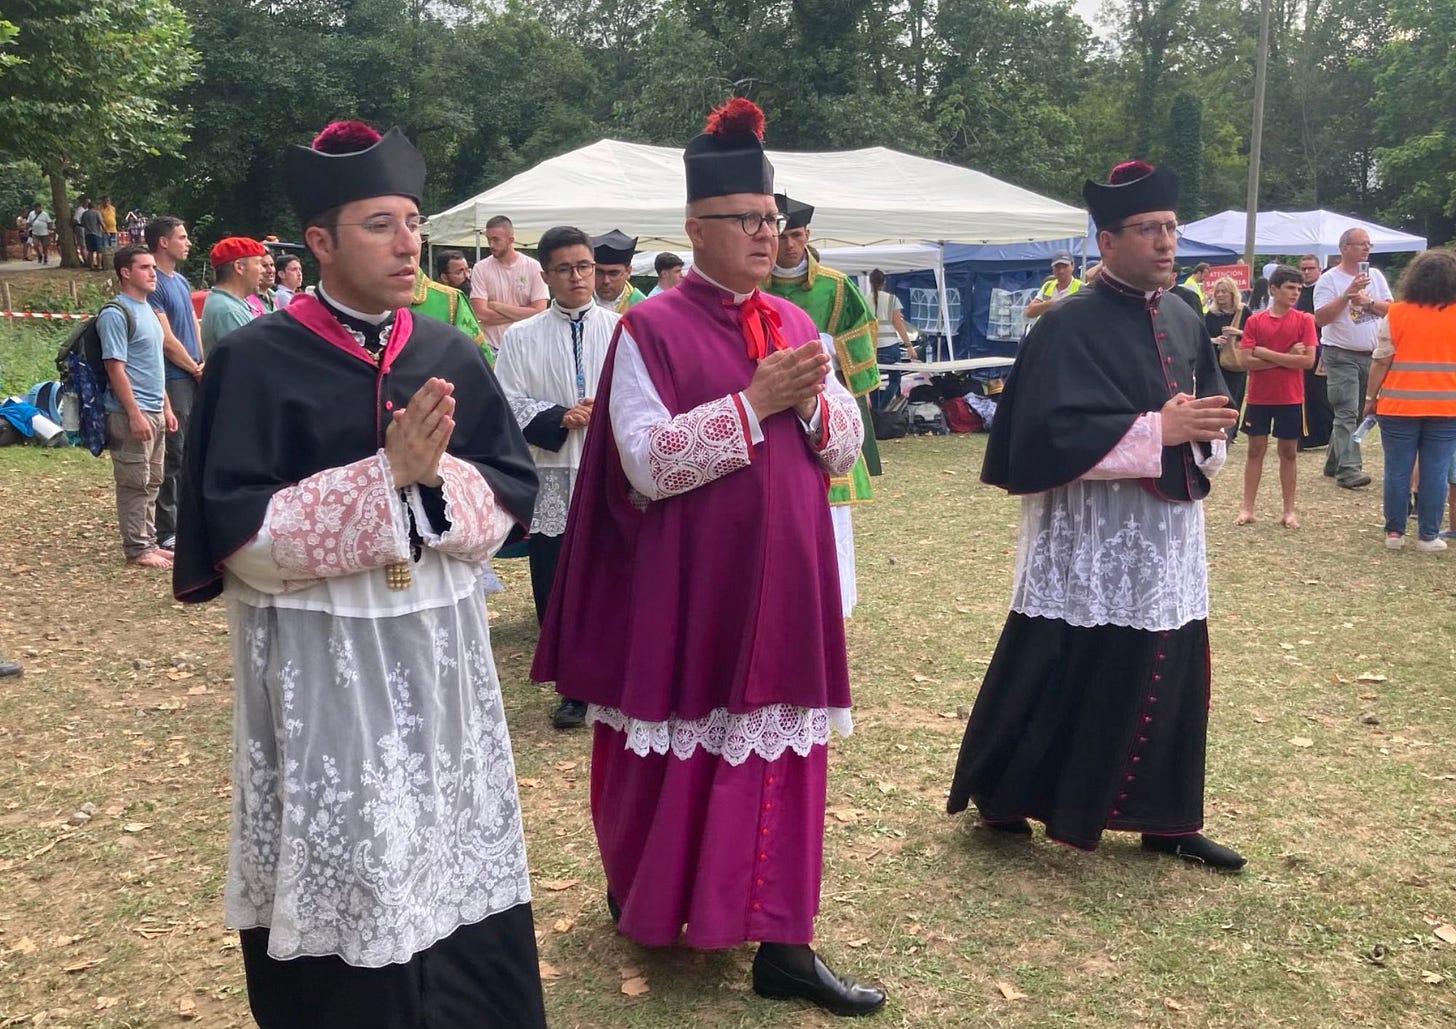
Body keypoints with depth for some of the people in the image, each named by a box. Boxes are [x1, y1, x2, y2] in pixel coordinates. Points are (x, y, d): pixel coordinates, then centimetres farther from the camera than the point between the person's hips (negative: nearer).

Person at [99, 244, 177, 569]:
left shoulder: (147, 309, 16)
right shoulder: (116, 314, -12)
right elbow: (116, 368, -16)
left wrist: (166, 407, 18)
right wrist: (135, 414, -20)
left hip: (154, 411, 9)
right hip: (131, 413, -9)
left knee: (152, 482, 13)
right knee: (135, 484, -4)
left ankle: (149, 542, 21)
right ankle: (137, 549, 2)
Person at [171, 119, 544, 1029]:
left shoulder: (449, 355, 4)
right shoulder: (257, 362, -10)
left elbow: (513, 491, 3)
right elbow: (240, 536, -15)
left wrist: (436, 474, -18)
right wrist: (386, 473, -22)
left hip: (440, 649, 4)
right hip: (320, 661, -4)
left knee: (454, 861, 13)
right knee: (341, 876, 6)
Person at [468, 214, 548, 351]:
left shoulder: (534, 266, -3)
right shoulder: (480, 268, -2)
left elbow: (539, 312, -11)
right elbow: (481, 314, -11)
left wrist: (497, 305, -10)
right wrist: (523, 313, -10)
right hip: (490, 346, 0)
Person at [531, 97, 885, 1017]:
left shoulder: (793, 322, 9)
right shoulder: (650, 330, -9)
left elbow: (845, 448, 9)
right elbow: (646, 465, -18)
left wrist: (813, 401, -12)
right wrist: (755, 403, -20)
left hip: (785, 577, 5)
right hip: (688, 587, -5)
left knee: (779, 748, 7)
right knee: (679, 748, 9)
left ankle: (782, 940, 16)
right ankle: (639, 892, 35)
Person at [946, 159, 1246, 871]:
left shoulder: (1184, 320, 11)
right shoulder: (1070, 326, -13)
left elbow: (1213, 409, 16)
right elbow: (1055, 431, -21)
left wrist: (1200, 429, -8)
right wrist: (1159, 430, -22)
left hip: (1170, 532, 7)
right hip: (1088, 535, -7)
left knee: (1171, 675, 12)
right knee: (1056, 673, 1)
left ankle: (1166, 820, 25)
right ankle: (1000, 796, 20)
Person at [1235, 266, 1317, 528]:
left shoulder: (1304, 320, -3)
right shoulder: (1255, 321, -1)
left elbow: (1308, 360, -11)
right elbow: (1246, 361, -8)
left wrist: (1268, 354, -14)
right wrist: (1286, 358, -14)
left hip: (1291, 398, 0)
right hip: (1258, 397, 1)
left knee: (1289, 452, 7)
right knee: (1255, 450, 7)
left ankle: (1289, 510, 14)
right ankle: (1247, 507, 13)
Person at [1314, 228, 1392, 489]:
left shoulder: (1375, 275, 11)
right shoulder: (1329, 279, -6)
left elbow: (1391, 310, 7)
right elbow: (1321, 318, -15)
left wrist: (1367, 302, -9)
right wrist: (1348, 293, -19)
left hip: (1372, 355, 6)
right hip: (1342, 356, -6)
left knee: (1353, 412, 10)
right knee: (1347, 413, -12)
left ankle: (1334, 463, 21)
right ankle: (1348, 470, -15)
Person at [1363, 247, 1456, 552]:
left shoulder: (1397, 313, -3)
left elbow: (1381, 361, -4)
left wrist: (1371, 397, 6)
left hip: (1399, 405, 0)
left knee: (1397, 470, 6)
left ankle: (1395, 532, 12)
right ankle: (1428, 535, 9)